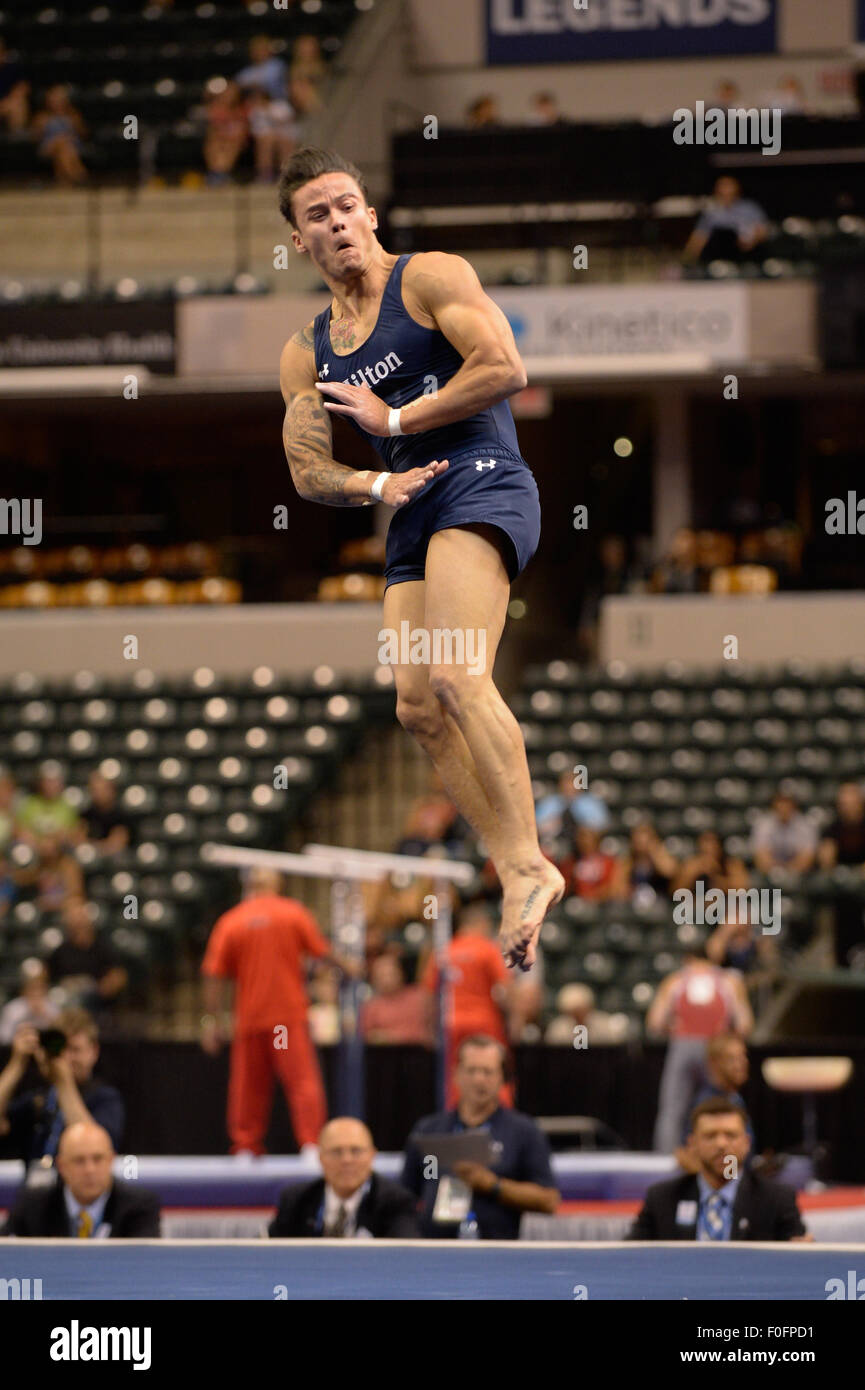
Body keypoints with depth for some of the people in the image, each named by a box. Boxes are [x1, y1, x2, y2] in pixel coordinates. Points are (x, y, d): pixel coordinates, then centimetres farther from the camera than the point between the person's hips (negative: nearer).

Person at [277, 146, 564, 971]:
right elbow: (307, 473, 16)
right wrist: (376, 485, -5)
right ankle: (516, 879, 1)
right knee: (417, 708, -3)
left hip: (482, 482, -8)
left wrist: (394, 419, -7)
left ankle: (529, 862, -23)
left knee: (455, 676, -24)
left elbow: (504, 368, -12)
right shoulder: (304, 355, 19)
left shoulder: (431, 278, 1)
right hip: (411, 514, 8)